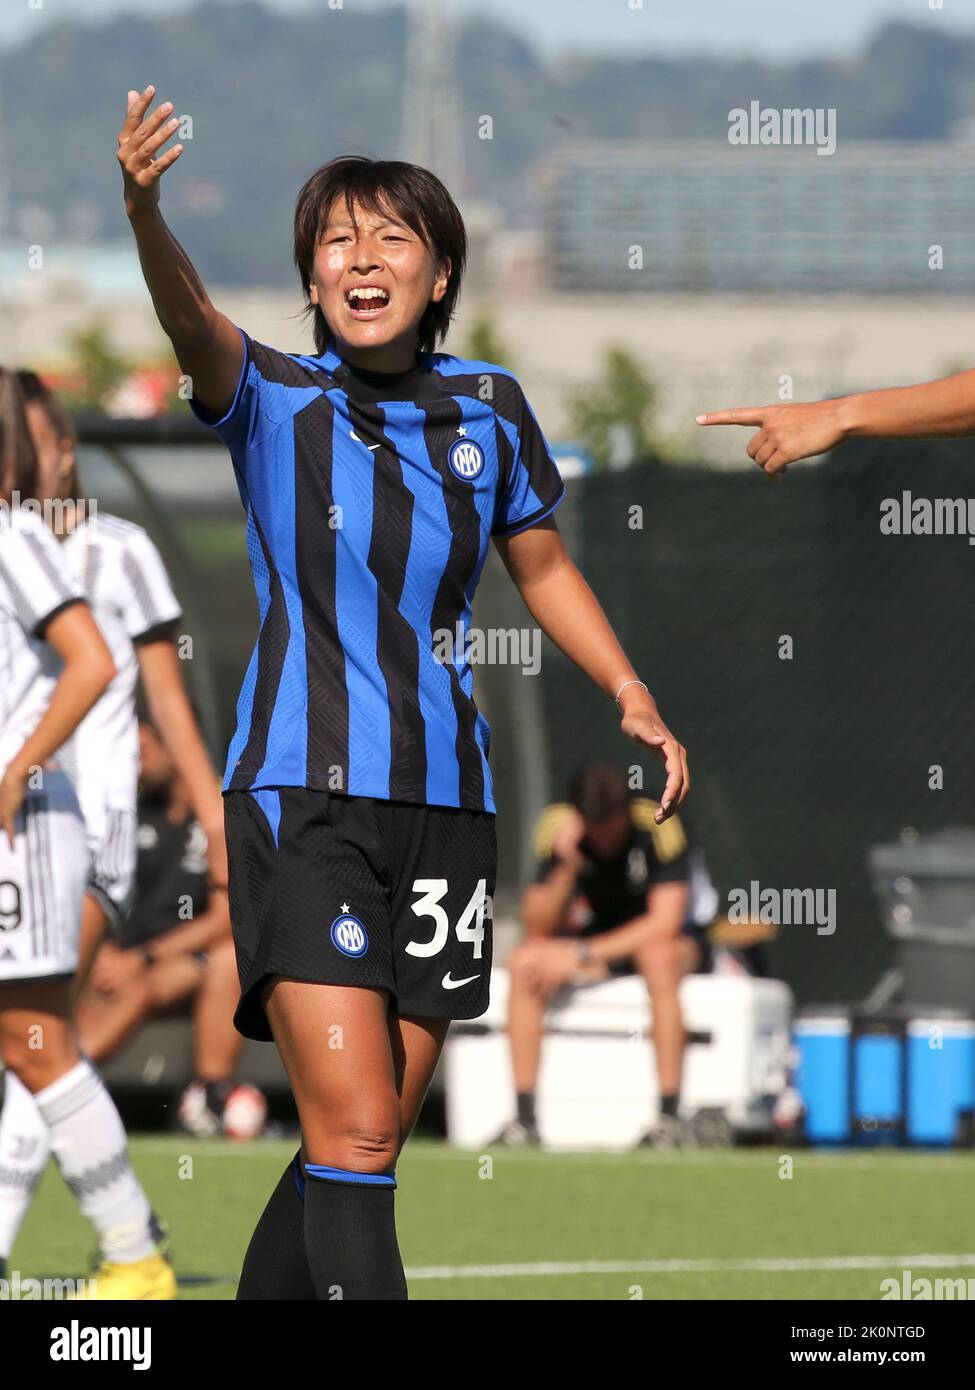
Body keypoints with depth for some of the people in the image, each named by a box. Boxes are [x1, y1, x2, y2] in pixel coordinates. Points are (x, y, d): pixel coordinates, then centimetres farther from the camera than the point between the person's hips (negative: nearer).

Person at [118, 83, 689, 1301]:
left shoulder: (488, 408, 7)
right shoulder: (273, 399, -3)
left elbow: (543, 568, 22)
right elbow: (195, 327, -25)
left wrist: (630, 694, 7)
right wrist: (146, 217, -46)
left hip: (444, 801, 4)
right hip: (303, 791, -4)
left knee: (365, 1143, 7)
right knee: (356, 1135, -16)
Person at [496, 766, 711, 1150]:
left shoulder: (658, 826, -24)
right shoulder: (558, 827, -16)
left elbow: (665, 922, -28)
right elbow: (538, 927, -16)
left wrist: (584, 954, -32)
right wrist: (566, 868, -33)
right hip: (597, 938, 3)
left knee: (658, 958, -39)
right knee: (524, 963, -23)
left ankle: (671, 1117, -35)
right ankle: (525, 1117, -23)